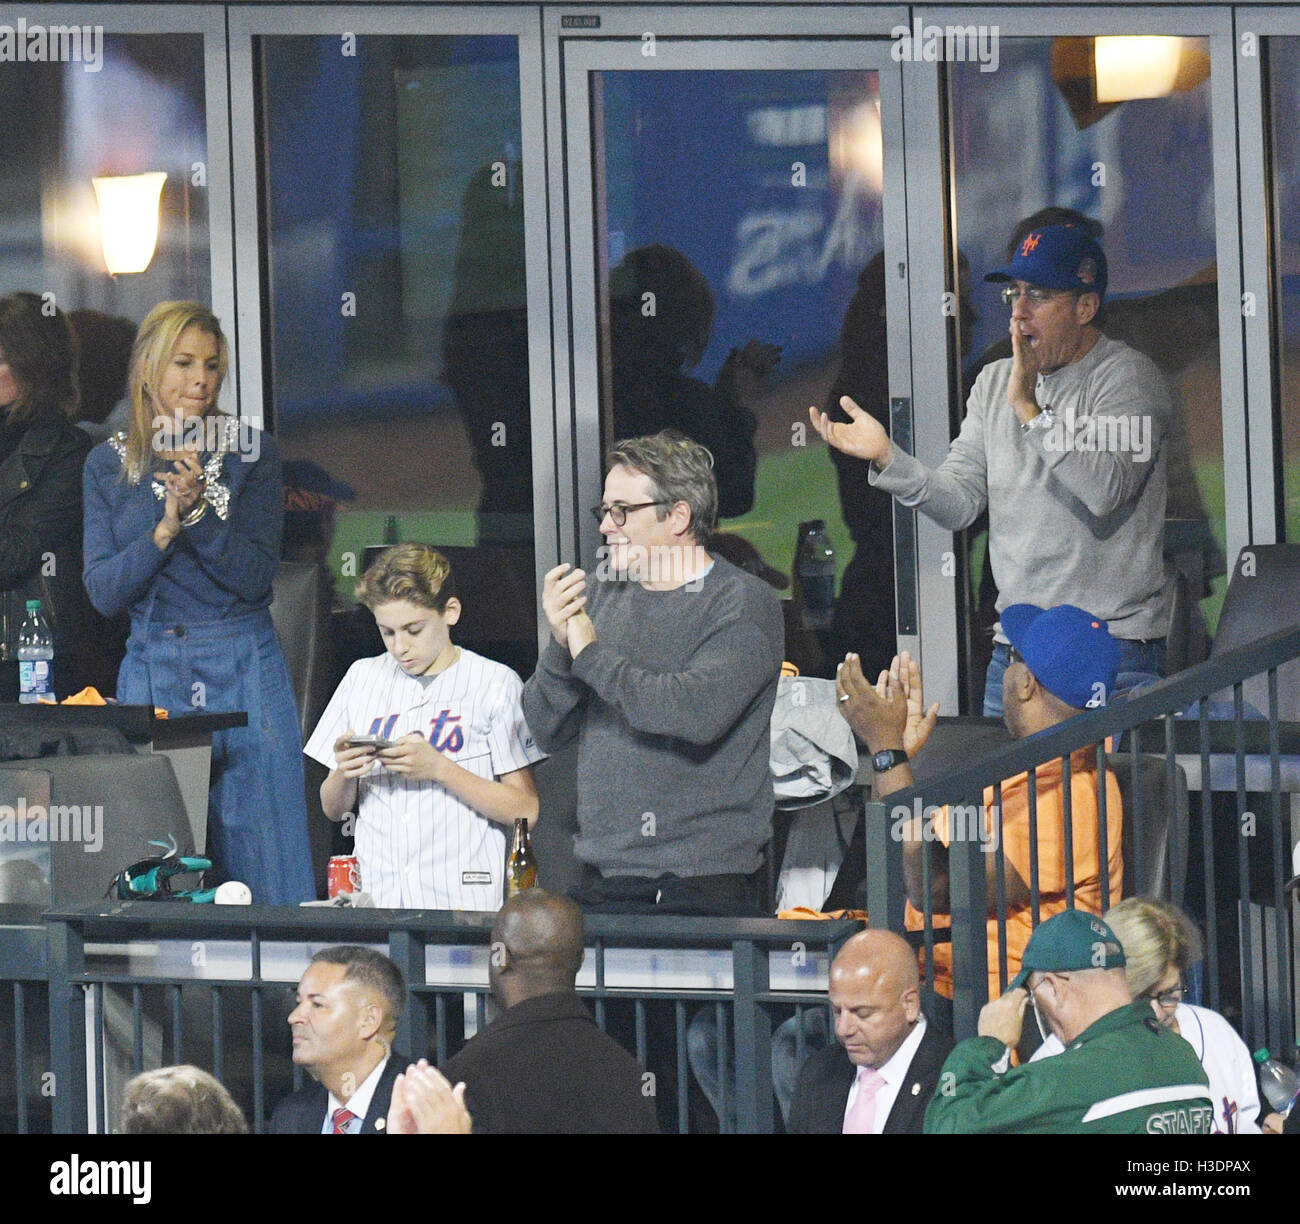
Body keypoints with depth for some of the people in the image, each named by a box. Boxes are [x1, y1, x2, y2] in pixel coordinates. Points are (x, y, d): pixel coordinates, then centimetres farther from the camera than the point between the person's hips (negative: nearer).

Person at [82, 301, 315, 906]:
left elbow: (255, 577, -8)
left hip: (244, 673, -2)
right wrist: (165, 530, -15)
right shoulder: (109, 464, 7)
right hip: (151, 670, 2)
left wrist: (197, 511, -22)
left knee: (263, 867, -4)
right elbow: (103, 592, 0)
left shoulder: (251, 452, 0)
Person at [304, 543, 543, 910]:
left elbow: (525, 810, -2)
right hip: (375, 899, 3)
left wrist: (440, 769, -11)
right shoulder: (363, 677, 17)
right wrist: (343, 775, -1)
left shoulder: (495, 683, 4)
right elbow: (333, 810, 20)